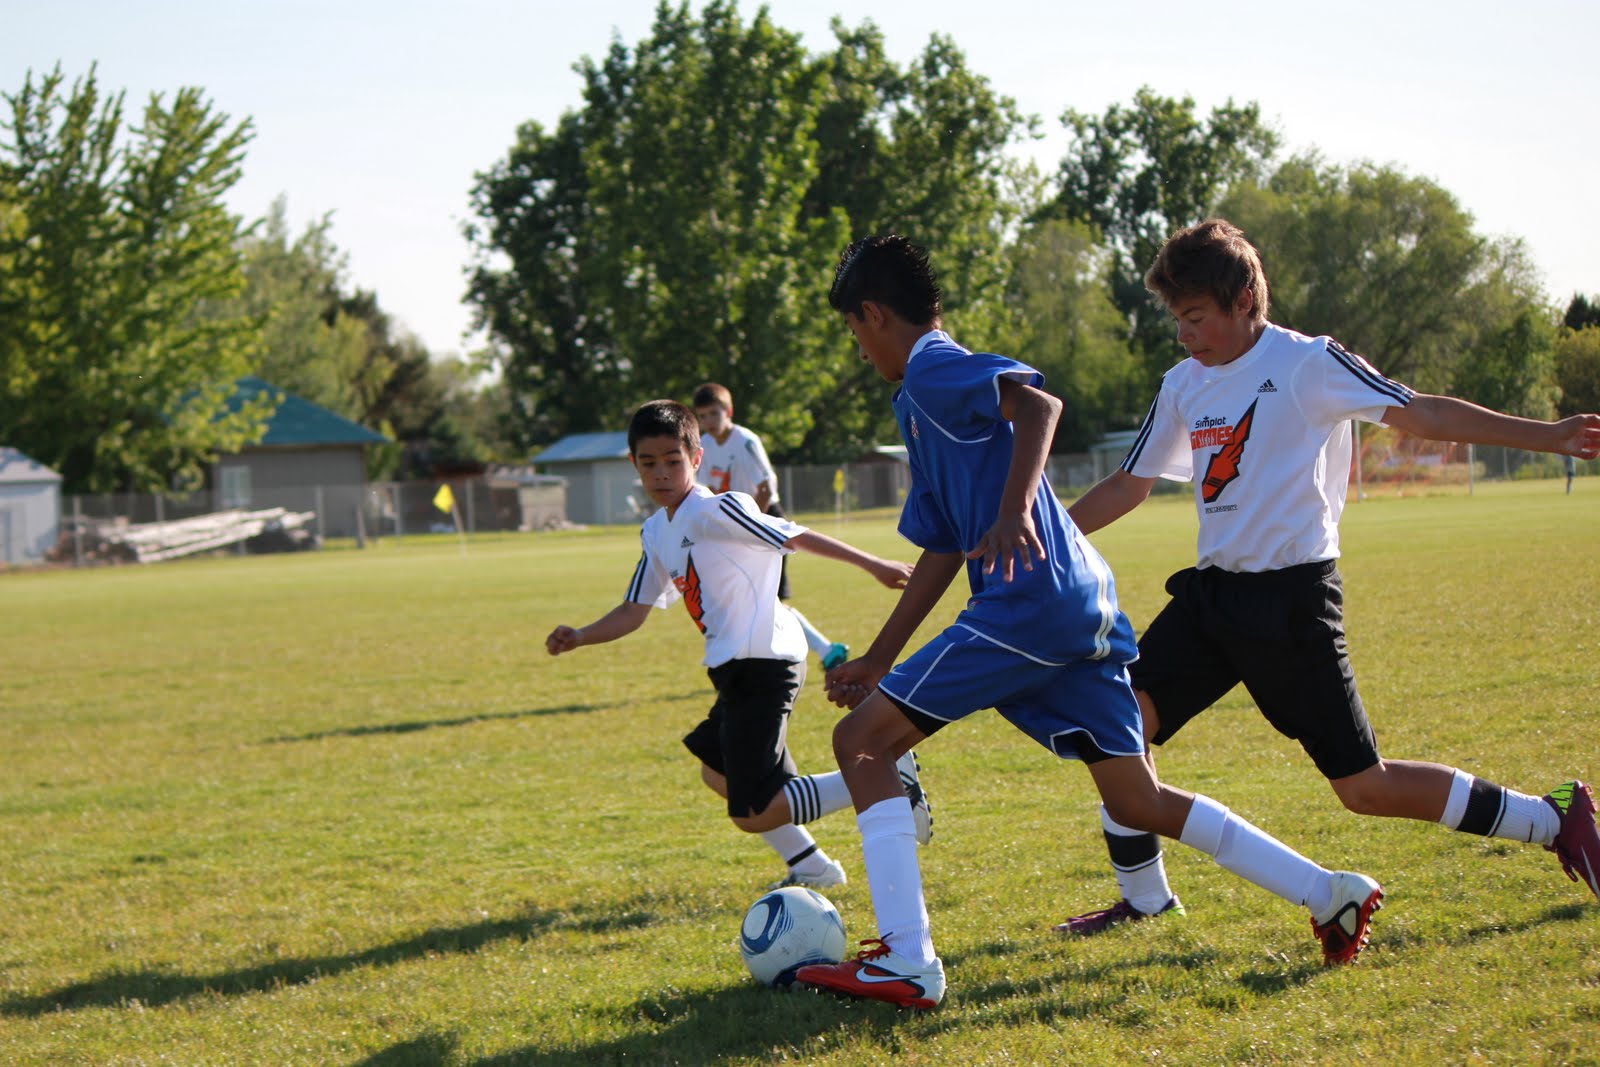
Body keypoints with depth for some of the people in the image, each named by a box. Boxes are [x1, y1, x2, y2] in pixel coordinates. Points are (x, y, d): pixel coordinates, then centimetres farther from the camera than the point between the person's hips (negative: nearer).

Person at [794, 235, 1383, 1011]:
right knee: (1137, 803, 15)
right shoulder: (922, 399, 28)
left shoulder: (933, 369, -2)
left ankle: (905, 964, -12)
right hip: (1085, 616, 10)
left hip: (1029, 602, -10)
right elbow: (942, 550, 29)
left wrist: (1014, 513, -34)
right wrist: (877, 660, 29)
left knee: (861, 739, -6)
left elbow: (1038, 402, -22)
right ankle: (1332, 894, 16)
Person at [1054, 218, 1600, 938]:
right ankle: (1144, 899, 7)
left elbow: (1419, 414, -9)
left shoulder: (1306, 363, -9)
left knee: (1363, 787, -6)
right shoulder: (1184, 385, 9)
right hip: (1214, 593, 6)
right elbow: (1129, 485, 20)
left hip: (1292, 600, -6)